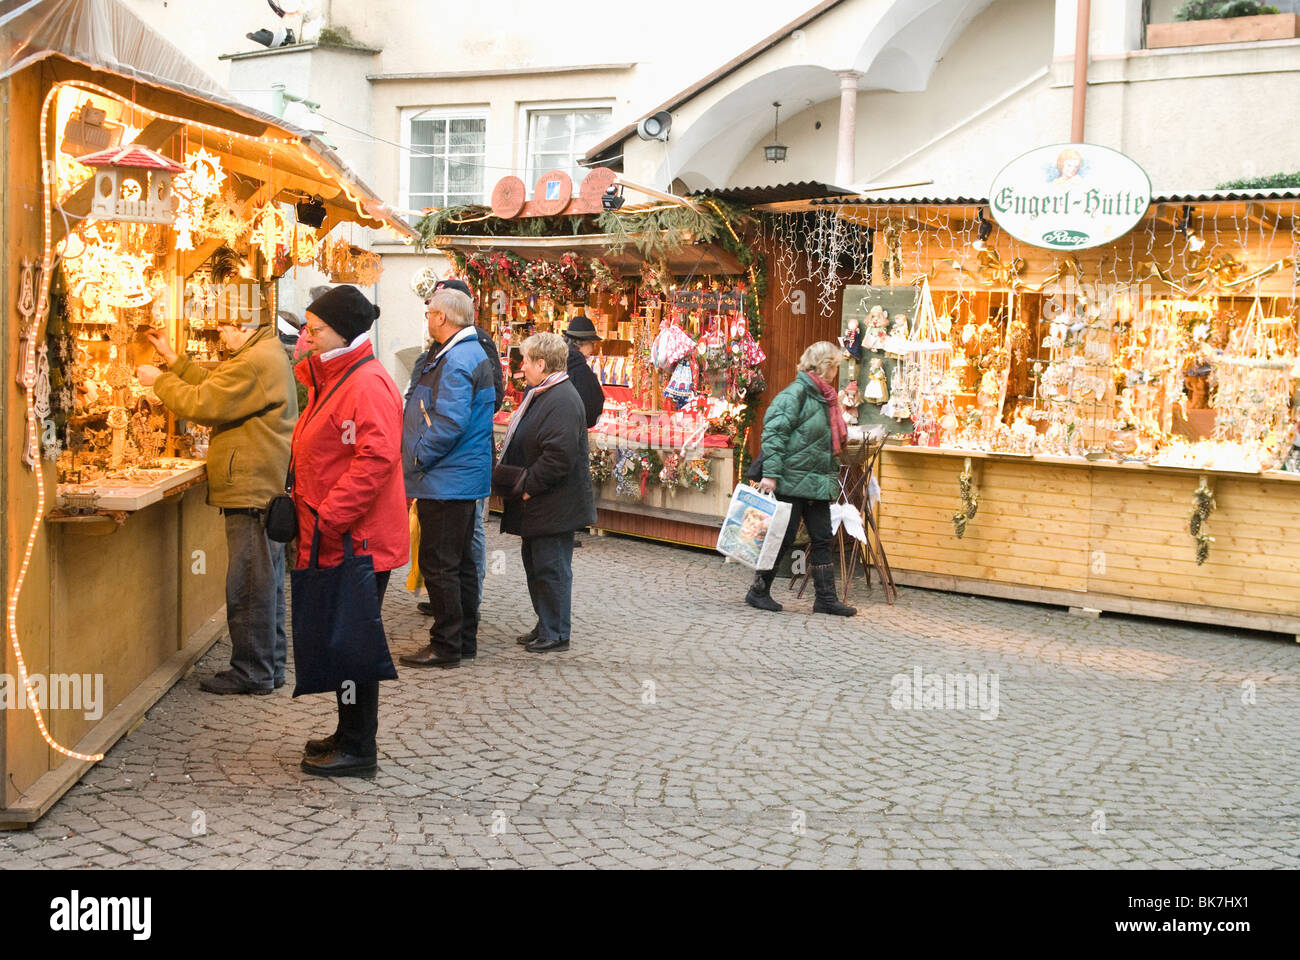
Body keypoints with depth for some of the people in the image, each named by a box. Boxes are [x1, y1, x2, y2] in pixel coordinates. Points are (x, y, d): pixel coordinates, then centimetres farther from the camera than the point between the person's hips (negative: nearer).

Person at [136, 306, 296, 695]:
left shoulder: (254, 363, -18)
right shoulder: (268, 353, 16)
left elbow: (202, 404, -17)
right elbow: (216, 382, 22)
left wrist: (160, 380, -2)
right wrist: (172, 358, 18)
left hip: (253, 490, -11)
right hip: (268, 488, 11)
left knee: (250, 584, -4)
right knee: (266, 582, 15)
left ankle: (252, 672, 4)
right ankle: (270, 666, 24)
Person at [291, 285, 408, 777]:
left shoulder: (368, 384, -17)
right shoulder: (332, 378, 17)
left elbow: (376, 458, -28)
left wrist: (327, 518, -26)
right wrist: (313, 518, 18)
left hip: (356, 541, -10)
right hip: (335, 539, 10)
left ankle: (358, 749, 8)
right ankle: (348, 734, 29)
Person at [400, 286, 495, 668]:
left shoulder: (456, 360, -18)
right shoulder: (474, 353, 15)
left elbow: (450, 423, -26)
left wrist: (418, 458, -14)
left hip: (445, 479, -11)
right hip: (466, 478, 11)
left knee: (438, 564, -4)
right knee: (460, 561, 15)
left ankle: (446, 646, 3)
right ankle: (465, 639, 24)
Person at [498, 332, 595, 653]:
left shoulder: (563, 400, -21)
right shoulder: (539, 393, 13)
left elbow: (559, 456, -28)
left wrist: (528, 486, -20)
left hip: (554, 505, -11)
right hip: (536, 503, 11)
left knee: (551, 567, -2)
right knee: (534, 562, 17)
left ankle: (556, 634, 8)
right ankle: (545, 626, 28)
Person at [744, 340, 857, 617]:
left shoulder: (824, 397, 16)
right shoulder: (795, 394, -12)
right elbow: (773, 433, -19)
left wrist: (831, 477, 20)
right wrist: (771, 474, -26)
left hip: (817, 484, 9)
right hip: (792, 482, -9)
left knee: (822, 538, 8)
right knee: (783, 537, -2)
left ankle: (826, 598, 13)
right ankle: (758, 591, 12)